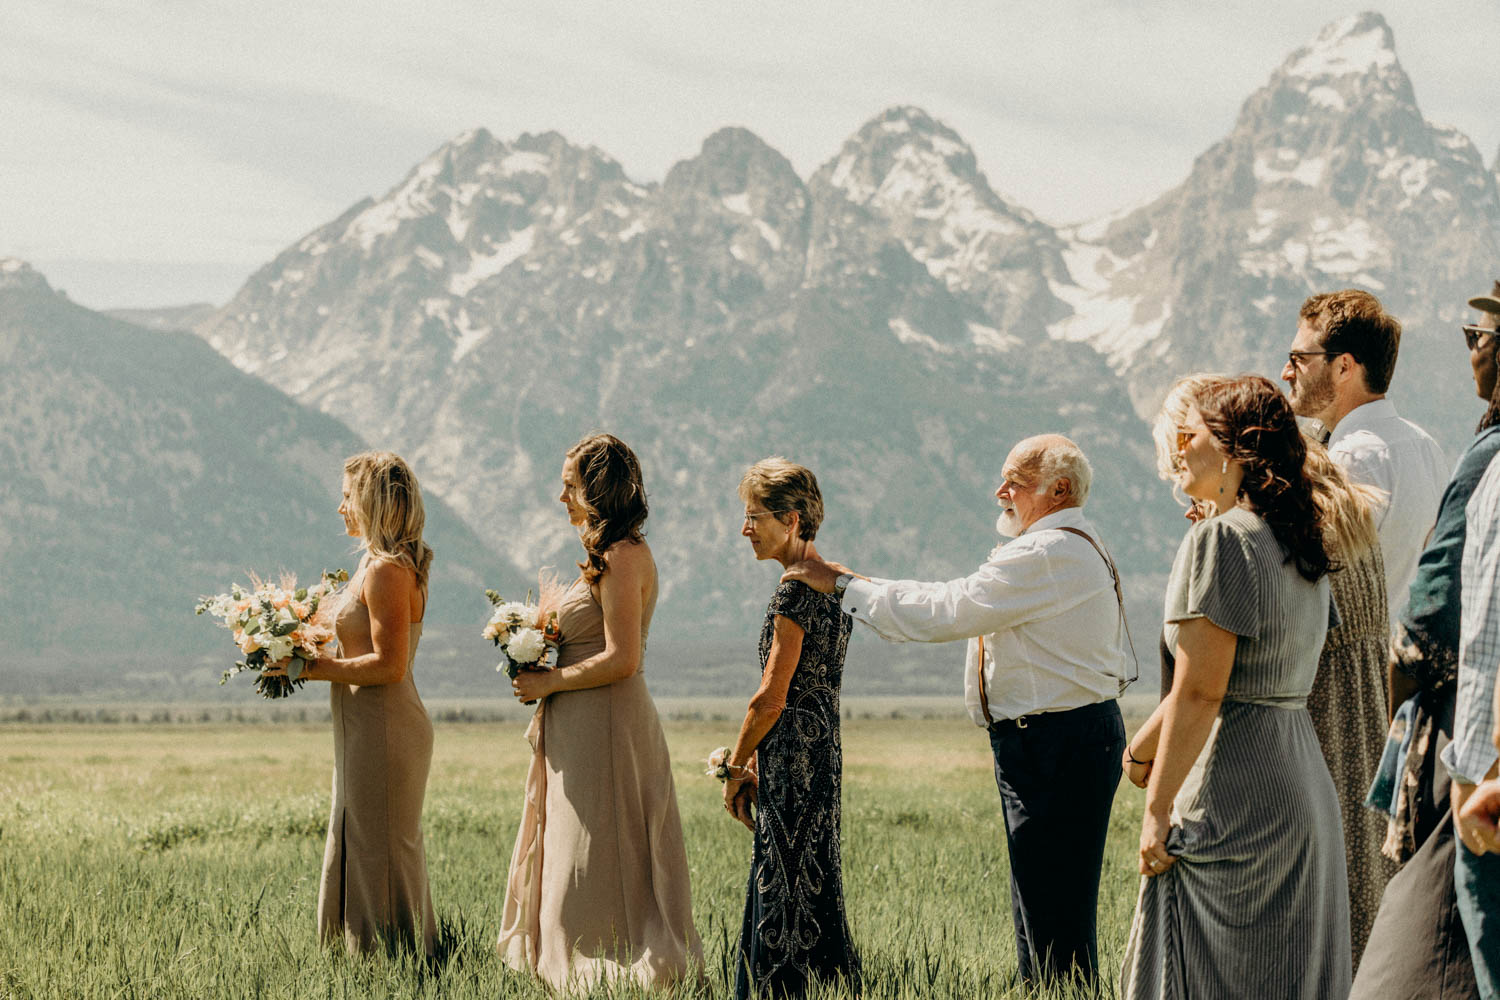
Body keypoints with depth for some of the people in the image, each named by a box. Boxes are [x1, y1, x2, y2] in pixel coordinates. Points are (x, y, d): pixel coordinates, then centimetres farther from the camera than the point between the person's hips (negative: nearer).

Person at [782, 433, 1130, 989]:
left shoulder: (1046, 556, -18)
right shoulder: (1074, 548, 19)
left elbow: (941, 612, -18)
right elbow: (959, 601, 18)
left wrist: (843, 586, -9)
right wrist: (855, 582, 13)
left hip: (1056, 748, -11)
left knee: (1055, 919, -8)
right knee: (1038, 907, 15)